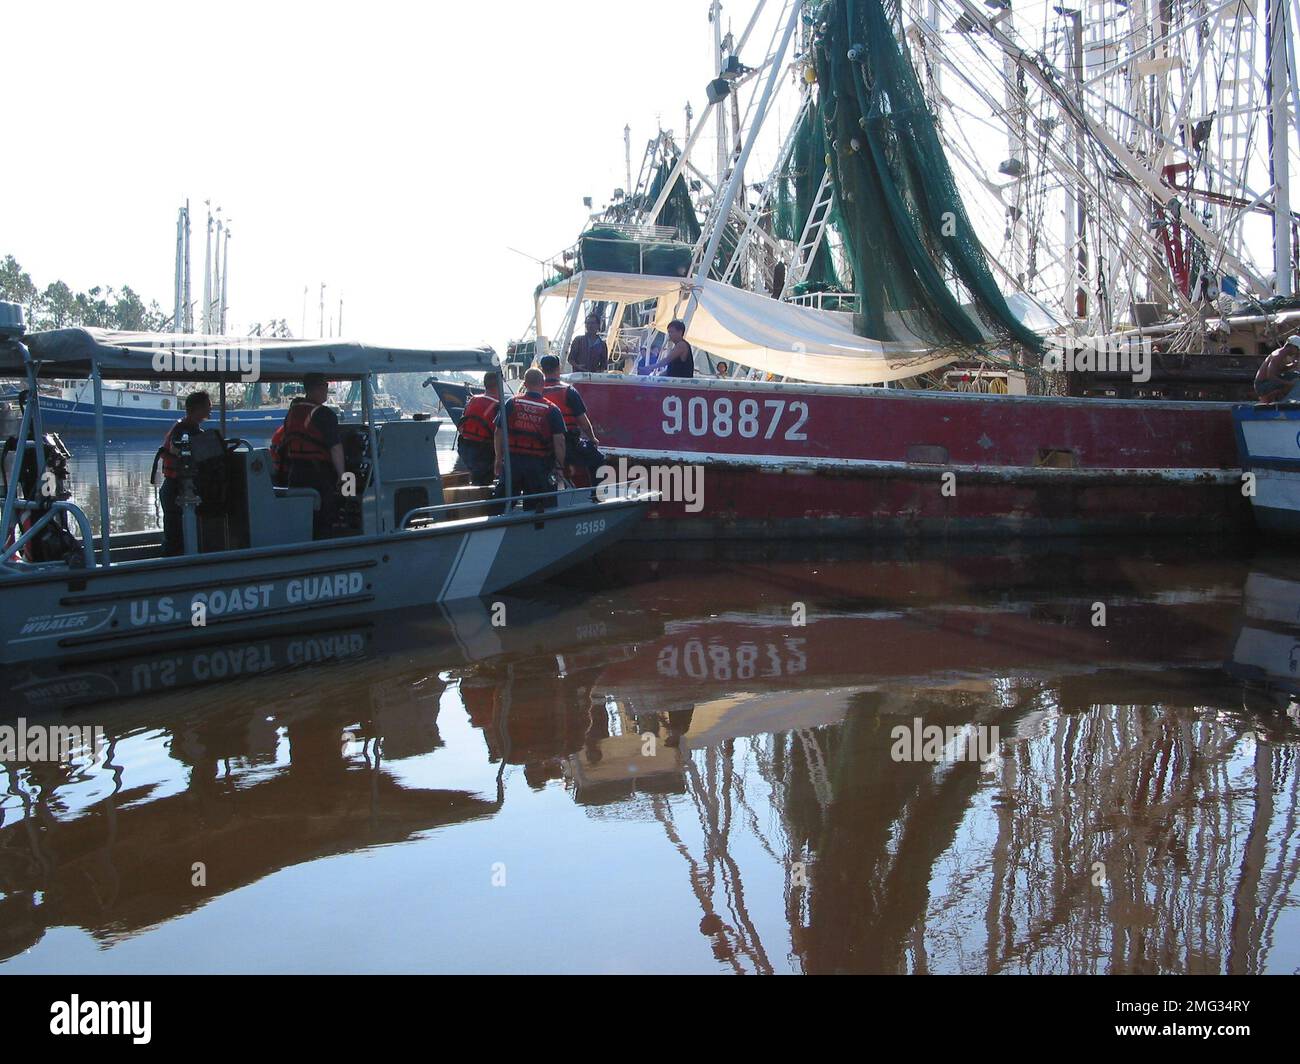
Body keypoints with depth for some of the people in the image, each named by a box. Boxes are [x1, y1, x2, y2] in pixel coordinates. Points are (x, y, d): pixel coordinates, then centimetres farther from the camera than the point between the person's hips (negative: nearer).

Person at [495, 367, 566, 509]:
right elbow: (559, 440, -11)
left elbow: (499, 433, 1)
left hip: (512, 460, 1)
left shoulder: (511, 403, -2)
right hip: (538, 464, -1)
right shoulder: (552, 410, -7)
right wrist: (560, 465, 0)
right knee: (534, 507, 9)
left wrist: (499, 459, 11)